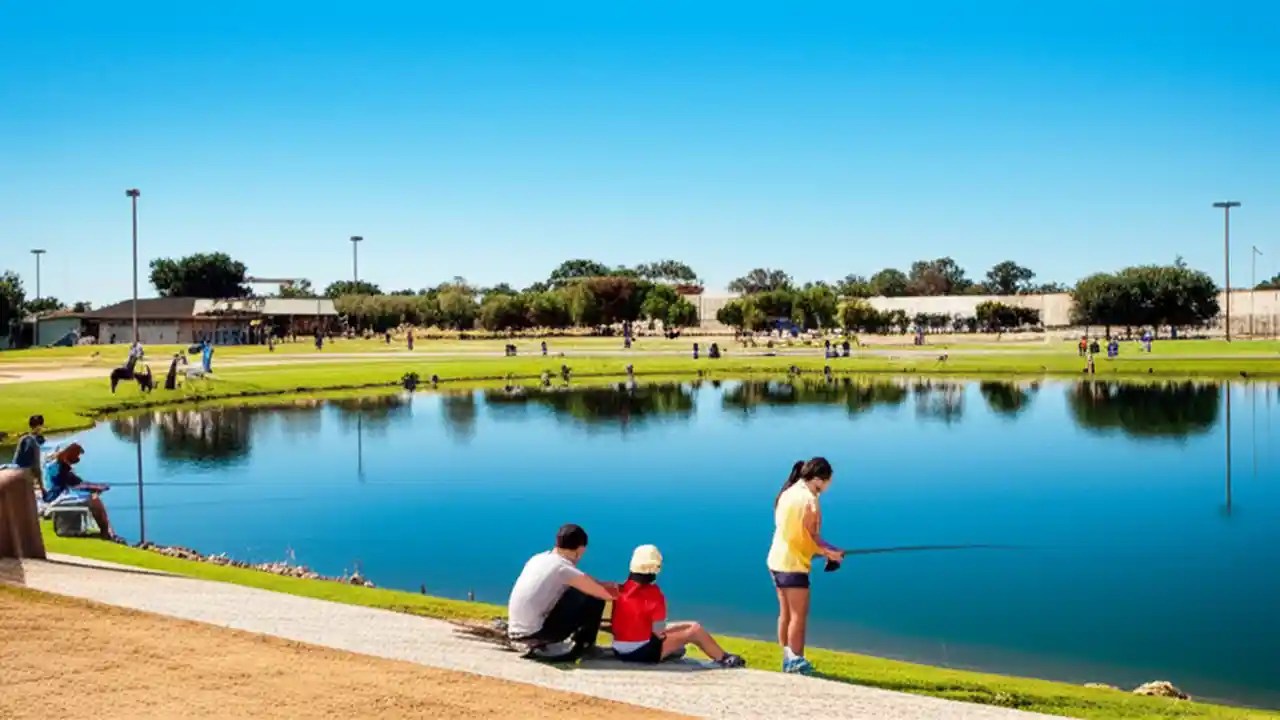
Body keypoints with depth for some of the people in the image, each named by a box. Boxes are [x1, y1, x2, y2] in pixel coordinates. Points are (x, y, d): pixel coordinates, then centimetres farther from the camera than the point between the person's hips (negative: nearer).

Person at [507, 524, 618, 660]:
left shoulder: (538, 558, 9)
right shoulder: (563, 568, -14)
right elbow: (606, 594, -11)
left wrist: (605, 585, 20)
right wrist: (618, 591, 10)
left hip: (516, 633, 8)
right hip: (535, 633, -8)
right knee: (594, 598, -2)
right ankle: (580, 645, 13)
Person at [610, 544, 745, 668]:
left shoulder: (622, 589, 2)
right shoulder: (653, 593, -18)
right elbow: (658, 632, -16)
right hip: (642, 652, -7)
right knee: (694, 629, 5)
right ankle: (724, 659, 18)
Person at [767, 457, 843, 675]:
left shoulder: (787, 493, 11)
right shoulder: (809, 500, -15)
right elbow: (812, 537, -14)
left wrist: (823, 550, 10)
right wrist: (830, 553, 2)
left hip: (777, 560, 9)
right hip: (793, 563, -9)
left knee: (786, 613, 14)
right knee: (799, 615, -2)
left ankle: (787, 660, 19)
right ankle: (795, 662, 0)